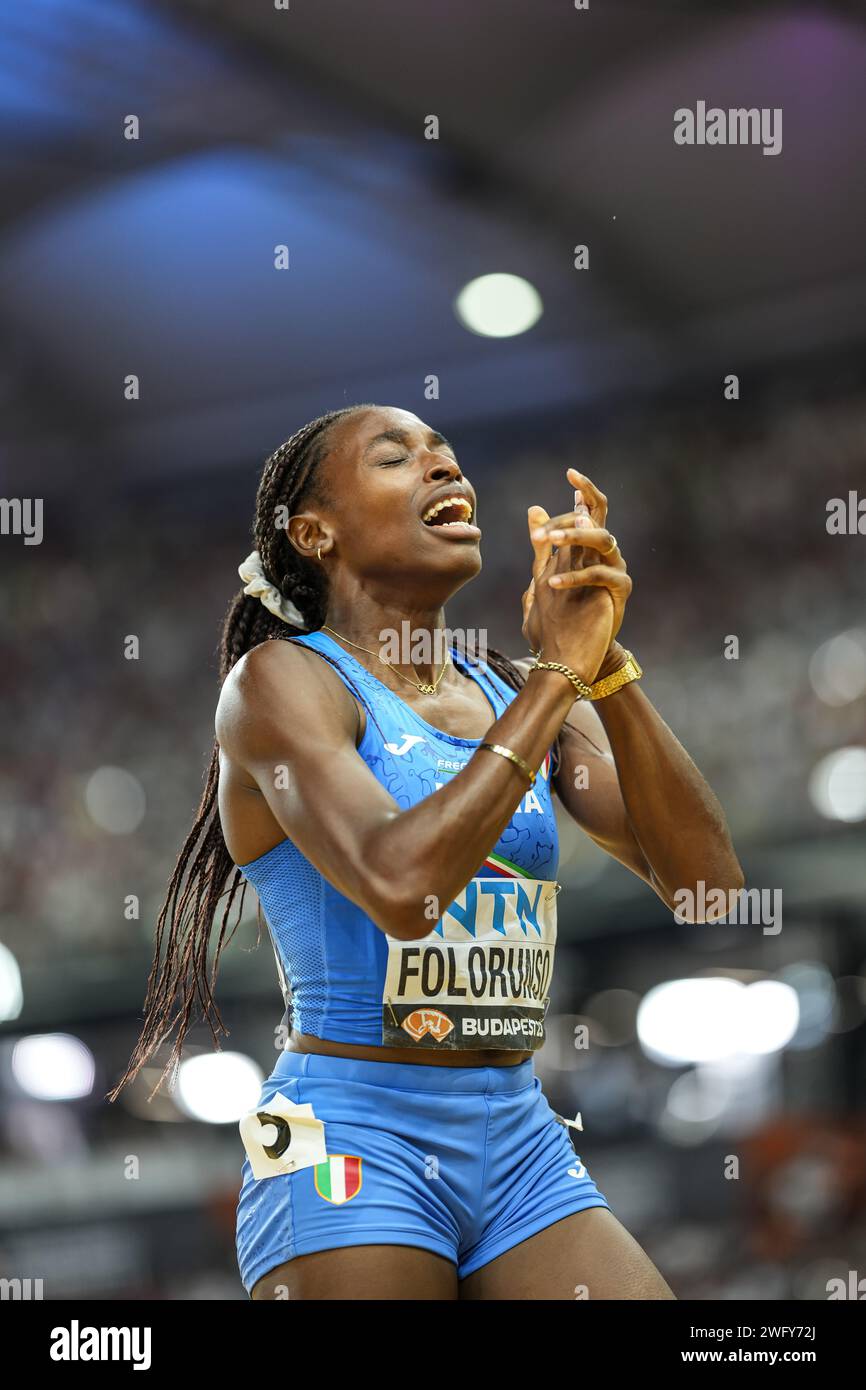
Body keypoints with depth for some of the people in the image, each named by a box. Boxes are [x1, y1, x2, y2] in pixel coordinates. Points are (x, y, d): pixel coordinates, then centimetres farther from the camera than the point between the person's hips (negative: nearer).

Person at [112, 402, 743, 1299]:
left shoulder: (516, 694, 10)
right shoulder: (282, 678, -6)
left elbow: (708, 884, 0)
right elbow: (399, 885, -23)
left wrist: (605, 665, -10)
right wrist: (560, 670, -16)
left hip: (522, 1145, 5)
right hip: (355, 1144, -5)